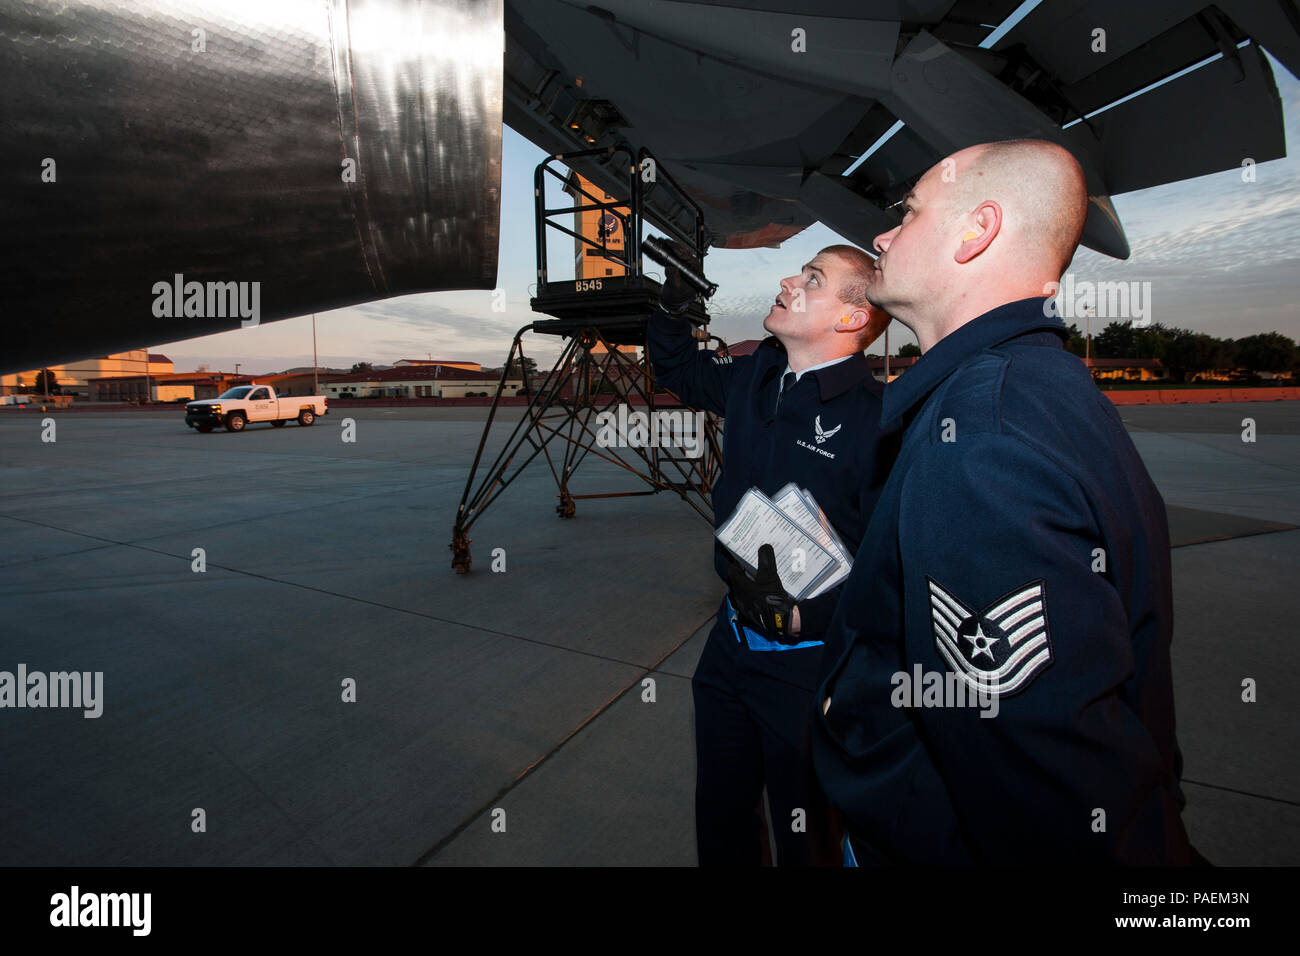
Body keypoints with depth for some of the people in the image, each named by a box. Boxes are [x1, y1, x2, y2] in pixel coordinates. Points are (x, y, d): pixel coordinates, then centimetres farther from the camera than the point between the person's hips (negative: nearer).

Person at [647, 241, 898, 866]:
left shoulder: (878, 421, -23)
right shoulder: (754, 376, 0)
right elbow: (676, 369, 18)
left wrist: (807, 607, -31)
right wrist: (674, 300, 4)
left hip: (810, 664, -6)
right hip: (731, 639, 7)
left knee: (806, 839, 20)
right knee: (720, 818, 28)